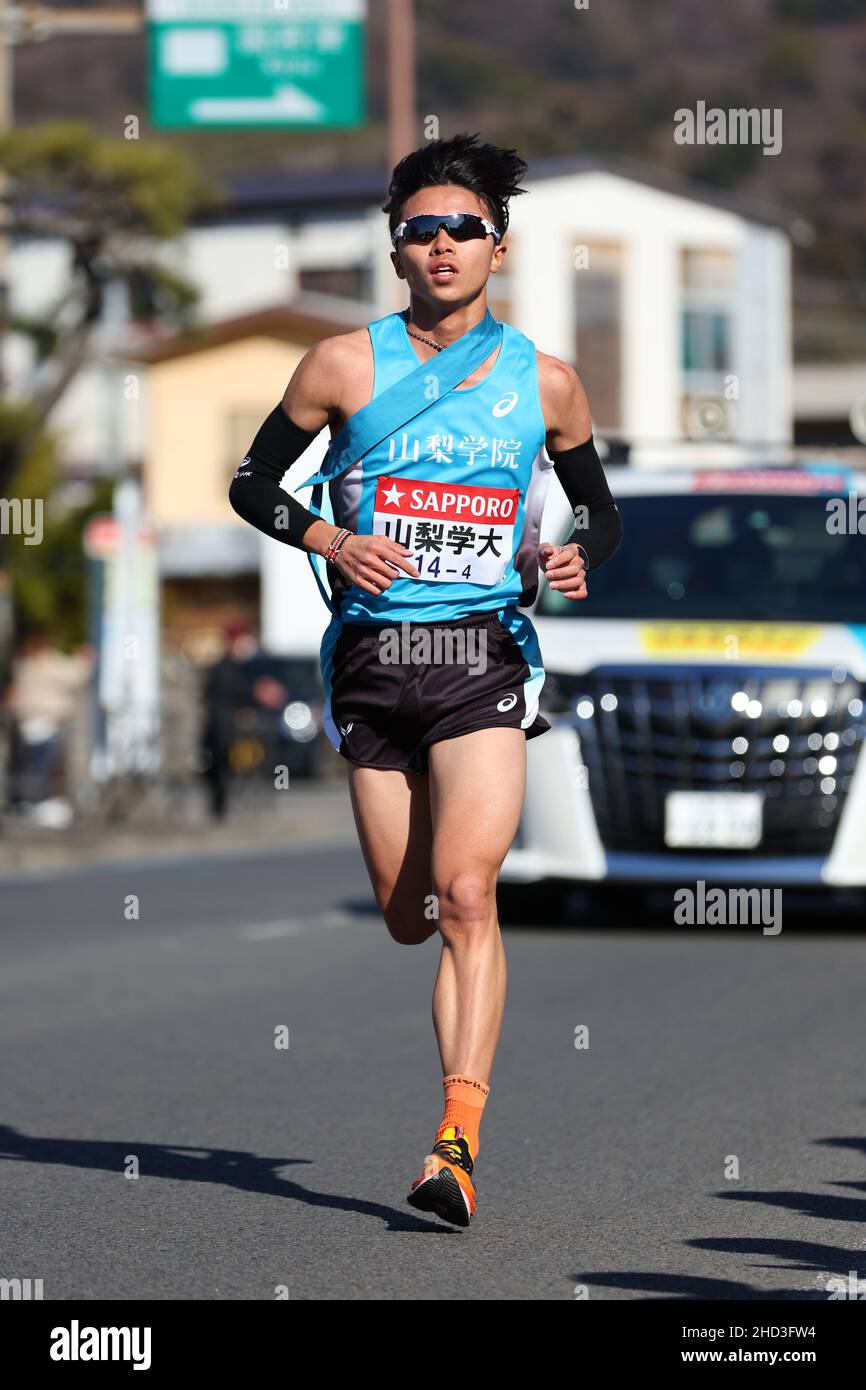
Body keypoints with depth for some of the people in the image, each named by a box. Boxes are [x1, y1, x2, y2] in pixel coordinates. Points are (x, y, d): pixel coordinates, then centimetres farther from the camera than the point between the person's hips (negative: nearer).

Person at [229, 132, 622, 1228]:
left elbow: (600, 510, 19)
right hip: (373, 659, 1)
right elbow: (252, 481, 11)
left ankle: (458, 1138, -23)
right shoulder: (346, 366, 2)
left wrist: (575, 559, -4)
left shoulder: (545, 382, 5)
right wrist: (328, 539, -7)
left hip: (485, 657, -1)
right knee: (408, 919, 6)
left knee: (464, 891, -19)